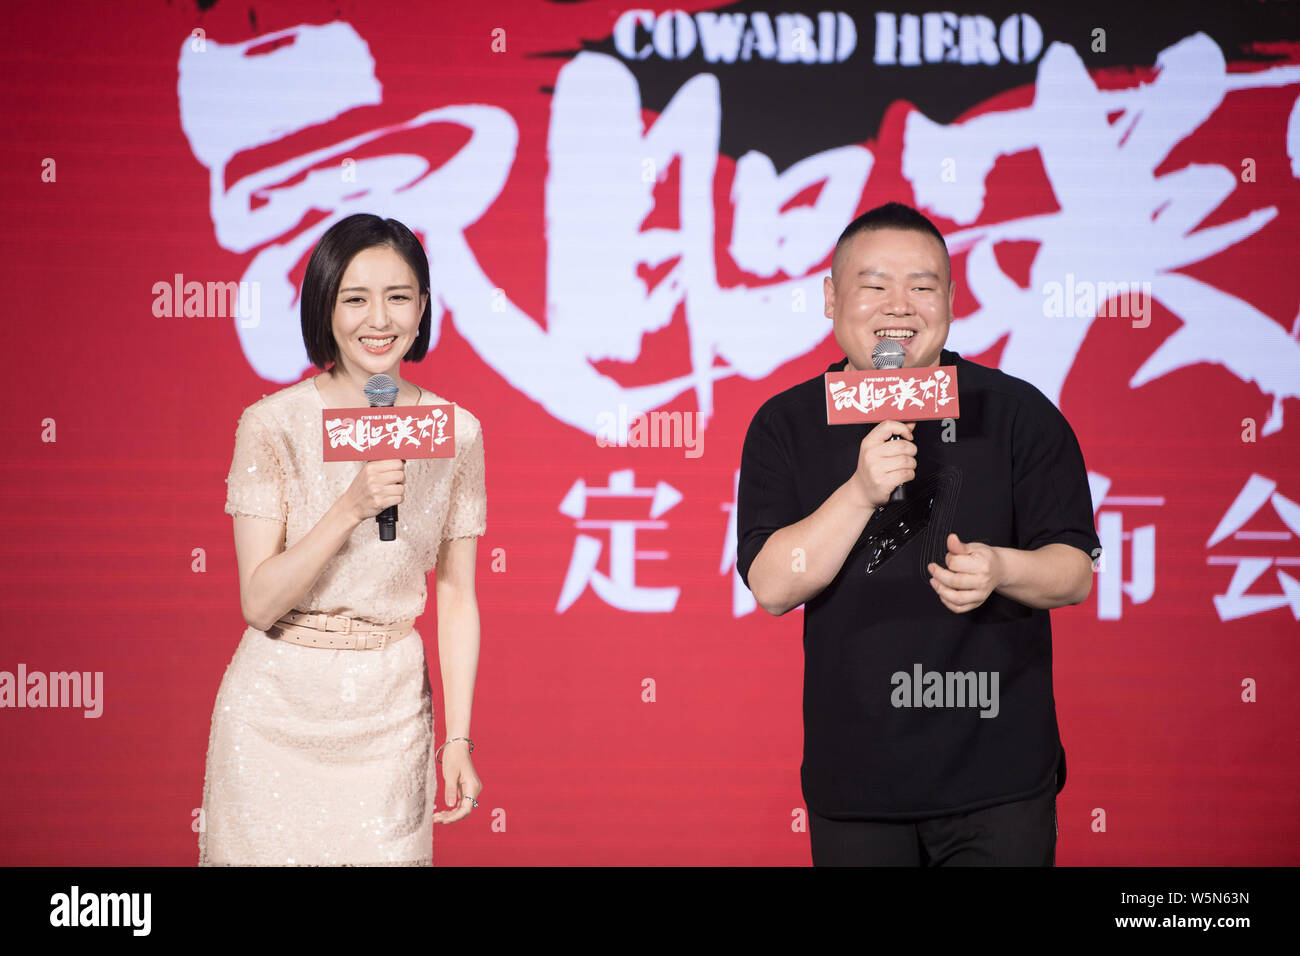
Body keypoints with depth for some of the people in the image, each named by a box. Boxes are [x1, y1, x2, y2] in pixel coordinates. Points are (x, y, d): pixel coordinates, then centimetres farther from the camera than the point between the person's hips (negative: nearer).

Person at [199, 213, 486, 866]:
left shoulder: (456, 432, -1)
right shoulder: (272, 423, -8)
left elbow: (457, 598, 5)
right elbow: (258, 602, -12)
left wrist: (459, 738, 1)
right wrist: (351, 507, -24)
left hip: (389, 712, 2)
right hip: (277, 711, -2)